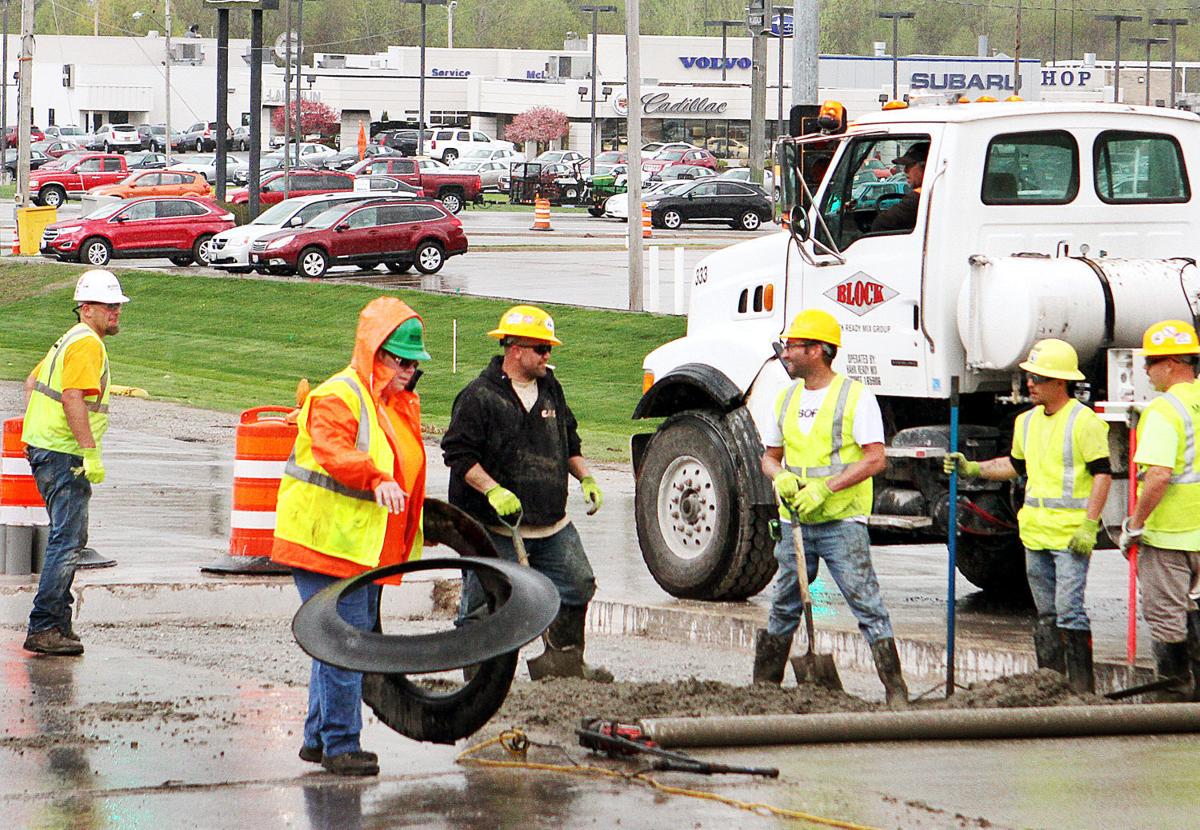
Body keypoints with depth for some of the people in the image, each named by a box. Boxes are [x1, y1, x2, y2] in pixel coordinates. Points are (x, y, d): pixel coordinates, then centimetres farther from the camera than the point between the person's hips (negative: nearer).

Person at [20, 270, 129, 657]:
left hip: (43, 448, 11)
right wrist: (91, 452, -26)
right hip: (63, 454, -11)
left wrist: (35, 431, 27)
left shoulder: (70, 340, 19)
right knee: (66, 542, -13)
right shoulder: (87, 343, -14)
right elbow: (73, 398, -25)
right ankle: (44, 628, -16)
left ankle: (58, 622, 22)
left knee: (71, 538, 18)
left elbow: (33, 382, 29)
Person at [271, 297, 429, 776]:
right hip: (326, 540, -10)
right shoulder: (338, 398, -15)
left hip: (367, 547, 10)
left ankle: (318, 737, 25)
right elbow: (334, 450, -34)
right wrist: (377, 480, -49)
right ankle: (339, 745, -9)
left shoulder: (401, 404, 16)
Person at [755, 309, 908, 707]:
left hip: (842, 523, -6)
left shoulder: (856, 397, -6)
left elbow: (875, 459, -13)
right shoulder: (786, 399, 13)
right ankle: (763, 686, 21)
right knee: (783, 609, 12)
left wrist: (825, 487, -20)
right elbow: (770, 456, 20)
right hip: (795, 524, 6)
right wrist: (780, 476, -4)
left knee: (867, 606, -8)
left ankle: (896, 692, -8)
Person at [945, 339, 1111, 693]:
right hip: (1035, 531, 8)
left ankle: (1082, 688, -10)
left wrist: (1089, 525, -16)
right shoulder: (1028, 421, 13)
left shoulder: (1084, 422, -10)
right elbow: (1017, 465, 28)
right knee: (1046, 614, 12)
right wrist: (972, 469, 17)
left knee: (1068, 609, -13)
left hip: (1071, 534, -8)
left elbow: (1103, 474, -11)